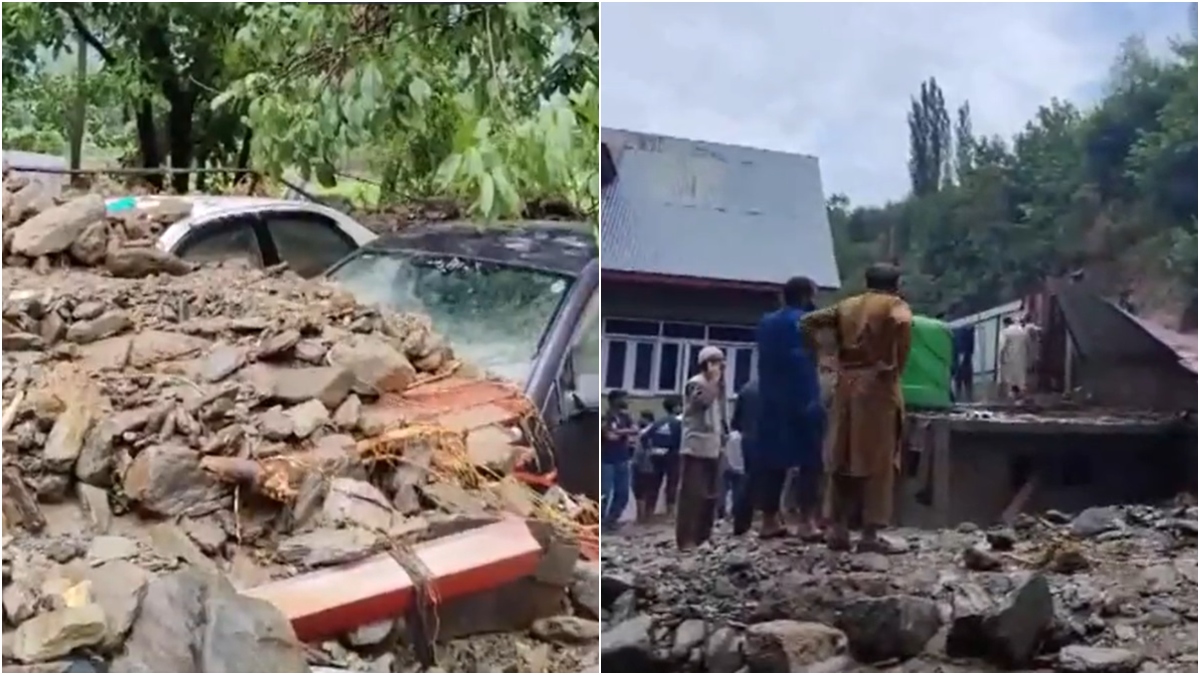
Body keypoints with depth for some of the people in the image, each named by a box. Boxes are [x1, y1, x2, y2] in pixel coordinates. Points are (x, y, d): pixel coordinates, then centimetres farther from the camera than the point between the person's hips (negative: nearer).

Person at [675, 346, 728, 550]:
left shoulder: (716, 386, 20)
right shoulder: (695, 383, -7)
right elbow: (704, 400, -27)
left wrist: (722, 437, 14)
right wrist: (714, 379, -16)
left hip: (712, 448, 9)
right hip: (696, 448, -9)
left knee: (710, 495, 10)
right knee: (692, 494, -9)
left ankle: (703, 537, 18)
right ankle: (686, 540, -8)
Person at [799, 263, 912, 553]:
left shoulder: (846, 305, 17)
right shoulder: (895, 305, 1)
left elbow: (808, 322, 12)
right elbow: (902, 324, -22)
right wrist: (897, 366, -13)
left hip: (846, 384, 5)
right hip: (877, 385, -5)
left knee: (841, 457, 9)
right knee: (877, 460, -2)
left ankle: (838, 528, 8)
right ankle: (870, 533, -5)